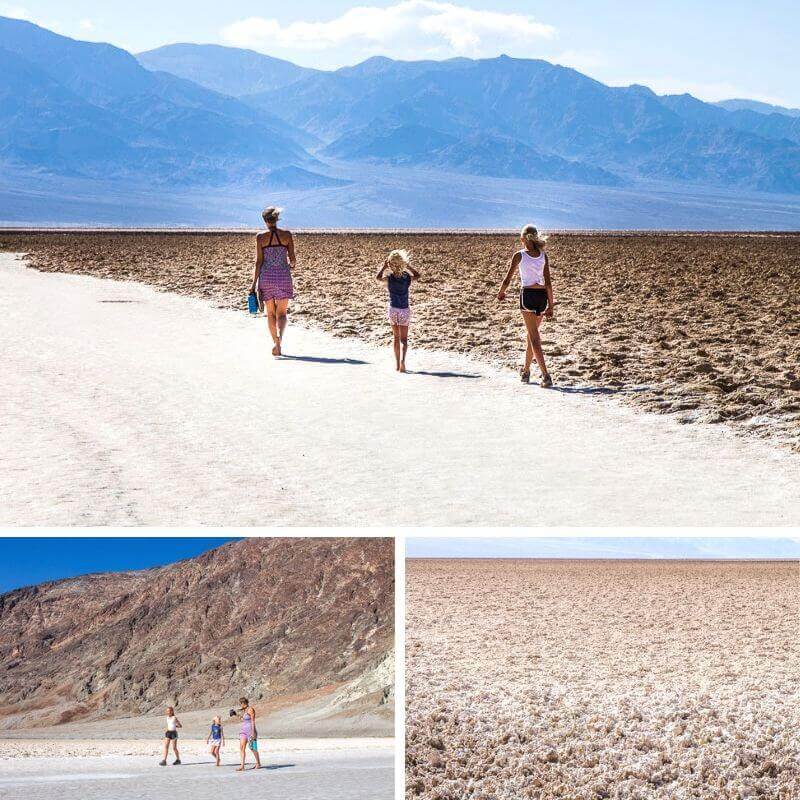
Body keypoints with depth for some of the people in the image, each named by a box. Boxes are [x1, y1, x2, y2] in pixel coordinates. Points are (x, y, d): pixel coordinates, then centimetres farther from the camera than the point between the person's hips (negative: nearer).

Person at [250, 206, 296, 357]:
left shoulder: (261, 237, -3)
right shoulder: (287, 235, -1)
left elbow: (259, 261, -4)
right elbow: (292, 259, 2)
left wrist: (254, 282, 1)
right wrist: (292, 265, 26)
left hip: (266, 276, 0)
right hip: (283, 275, 0)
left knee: (271, 313, 14)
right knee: (281, 313, 3)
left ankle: (276, 343, 19)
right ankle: (279, 338, -23)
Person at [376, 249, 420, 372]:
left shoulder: (389, 278, -12)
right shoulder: (407, 278, -11)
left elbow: (379, 277, 8)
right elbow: (417, 275, 10)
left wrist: (384, 266, 9)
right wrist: (408, 266, 8)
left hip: (393, 310, 1)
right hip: (404, 310, -1)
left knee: (396, 337, 16)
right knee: (403, 338, 5)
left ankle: (398, 364, 18)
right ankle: (402, 359, -21)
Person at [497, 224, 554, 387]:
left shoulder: (519, 255, -5)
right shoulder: (543, 256, 5)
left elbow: (507, 279, 0)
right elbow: (548, 283, 2)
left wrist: (501, 293, 19)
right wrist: (550, 305, 6)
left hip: (527, 294, -4)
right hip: (542, 295, 4)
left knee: (534, 337, -6)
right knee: (531, 333, 20)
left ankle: (546, 375, -17)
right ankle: (526, 371, 30)